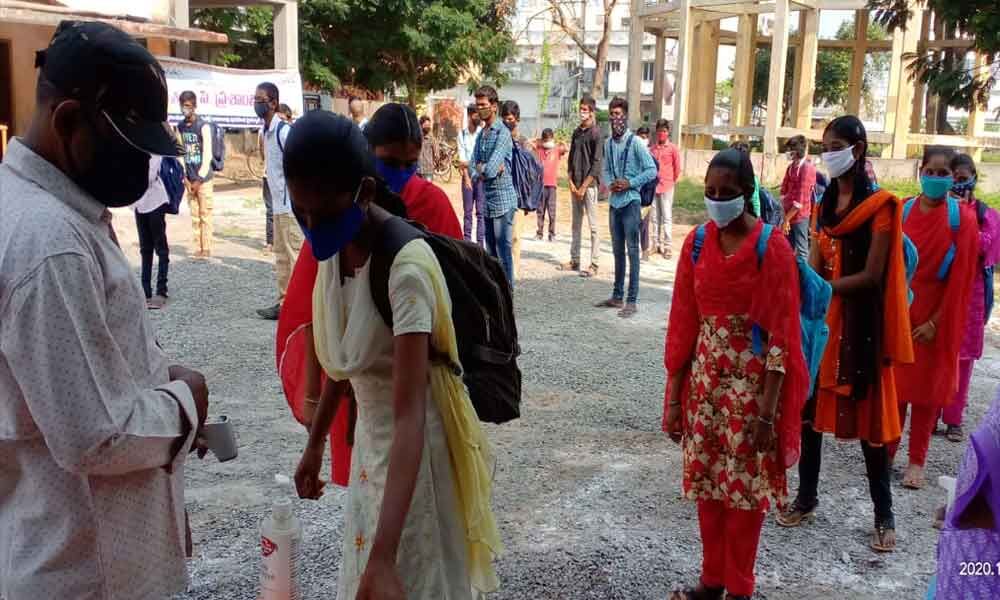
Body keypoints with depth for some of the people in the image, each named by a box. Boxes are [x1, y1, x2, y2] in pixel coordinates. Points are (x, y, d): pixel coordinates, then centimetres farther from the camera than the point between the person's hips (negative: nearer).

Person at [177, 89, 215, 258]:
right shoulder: (180, 127, 8)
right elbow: (180, 153, 8)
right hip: (189, 179, 5)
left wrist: (199, 179, -11)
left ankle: (207, 249, 4)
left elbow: (207, 155, -11)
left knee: (205, 215, -2)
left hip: (203, 178, -5)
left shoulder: (203, 126, -8)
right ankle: (198, 248, 13)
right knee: (194, 216, 7)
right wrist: (185, 178, 0)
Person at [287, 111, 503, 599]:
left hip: (417, 450, -7)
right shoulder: (334, 249, -4)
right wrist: (315, 444, 18)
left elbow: (410, 413, -34)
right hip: (369, 439, 8)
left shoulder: (406, 266, -29)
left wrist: (383, 556, -38)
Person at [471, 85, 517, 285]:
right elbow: (473, 168, 9)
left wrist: (481, 169, -2)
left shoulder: (502, 133, -12)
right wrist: (483, 171, -11)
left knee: (503, 250, -5)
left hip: (502, 198, -8)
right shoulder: (482, 134, 13)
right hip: (487, 199, 8)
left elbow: (491, 168, -22)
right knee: (491, 250, 14)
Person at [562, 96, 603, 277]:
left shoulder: (596, 133, -6)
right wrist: (571, 182, 2)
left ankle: (594, 264, -3)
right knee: (576, 224, 11)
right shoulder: (576, 132, 14)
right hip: (575, 185, 7)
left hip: (590, 184, -7)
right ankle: (574, 260, 18)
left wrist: (584, 186, -12)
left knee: (593, 225, -5)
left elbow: (597, 163, -10)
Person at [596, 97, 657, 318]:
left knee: (632, 251, -3)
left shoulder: (635, 143, -9)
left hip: (630, 202, -6)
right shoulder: (608, 143, 7)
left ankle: (632, 300, -1)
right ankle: (617, 296, 22)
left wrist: (630, 183, -14)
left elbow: (652, 171, -9)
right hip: (615, 202, 6)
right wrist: (610, 183, -2)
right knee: (618, 250, 13)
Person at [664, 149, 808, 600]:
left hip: (753, 381, -4)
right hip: (704, 378, 4)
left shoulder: (772, 248, -13)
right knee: (705, 480, 13)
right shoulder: (697, 242, 0)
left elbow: (781, 335, -13)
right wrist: (674, 397, 3)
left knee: (746, 484, 7)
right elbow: (683, 323, 3)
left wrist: (767, 410, -16)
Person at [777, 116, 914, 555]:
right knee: (809, 408, 9)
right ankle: (806, 498, 24)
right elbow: (816, 268, 7)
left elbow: (871, 276, -15)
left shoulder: (879, 206, -10)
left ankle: (884, 515, 14)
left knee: (866, 417, 1)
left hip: (860, 324, -6)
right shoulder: (824, 205, 11)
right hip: (821, 320, 6)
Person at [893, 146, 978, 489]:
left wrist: (936, 321, -12)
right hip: (898, 312, 2)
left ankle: (917, 460, 16)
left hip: (936, 317, -2)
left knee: (926, 387, 7)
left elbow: (961, 277, -9)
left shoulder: (963, 219, -8)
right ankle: (887, 449, 21)